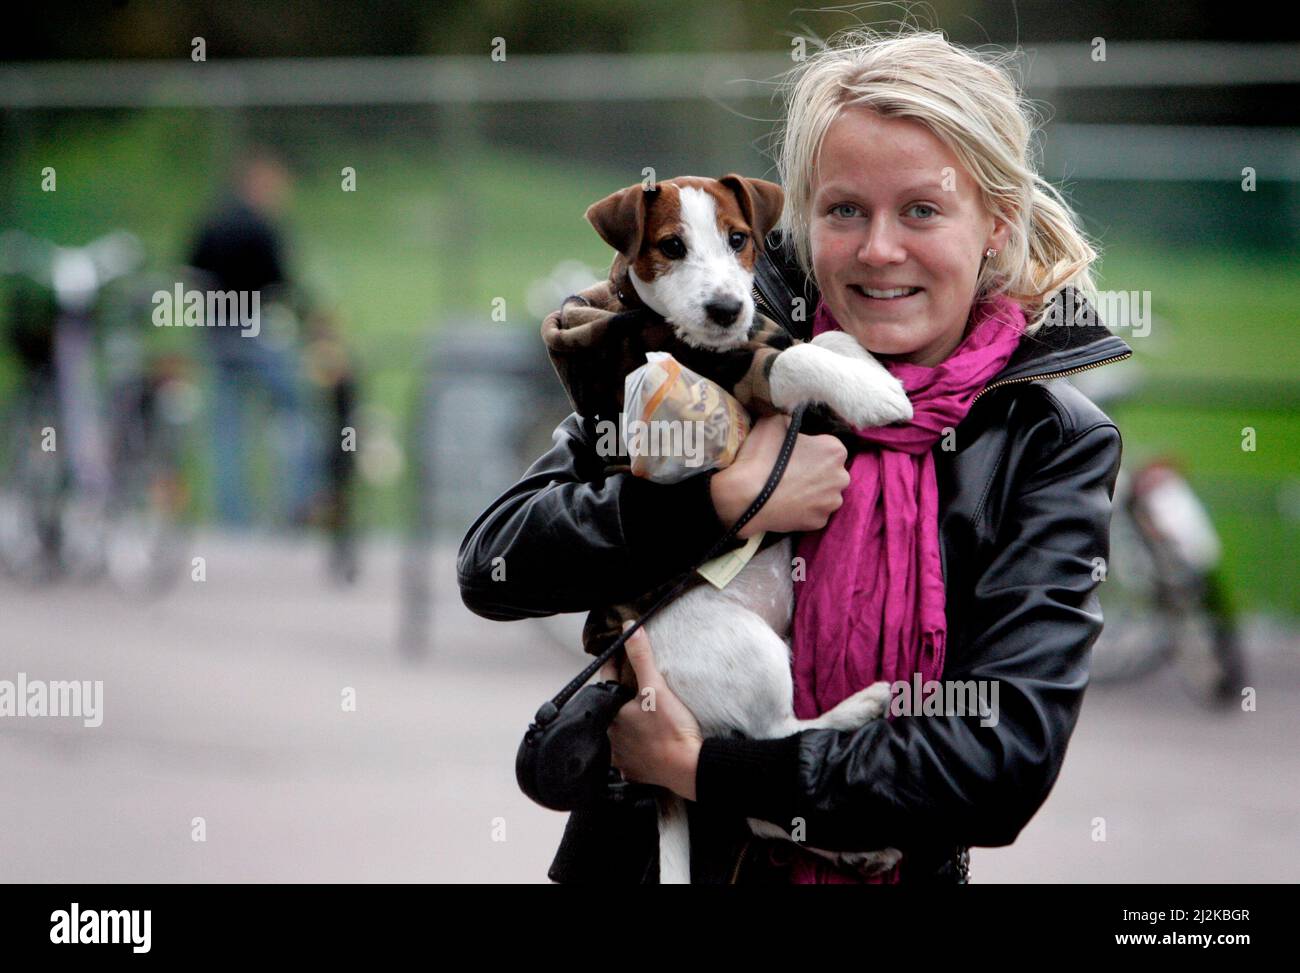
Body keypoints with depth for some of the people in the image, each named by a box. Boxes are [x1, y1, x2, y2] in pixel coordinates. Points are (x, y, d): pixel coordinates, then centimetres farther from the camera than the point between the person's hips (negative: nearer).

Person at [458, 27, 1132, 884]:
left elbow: (1008, 755, -11)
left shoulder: (1054, 443, -1)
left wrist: (702, 768, -14)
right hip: (651, 858, 0)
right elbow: (493, 565, -4)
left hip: (903, 863, 0)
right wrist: (729, 499, -15)